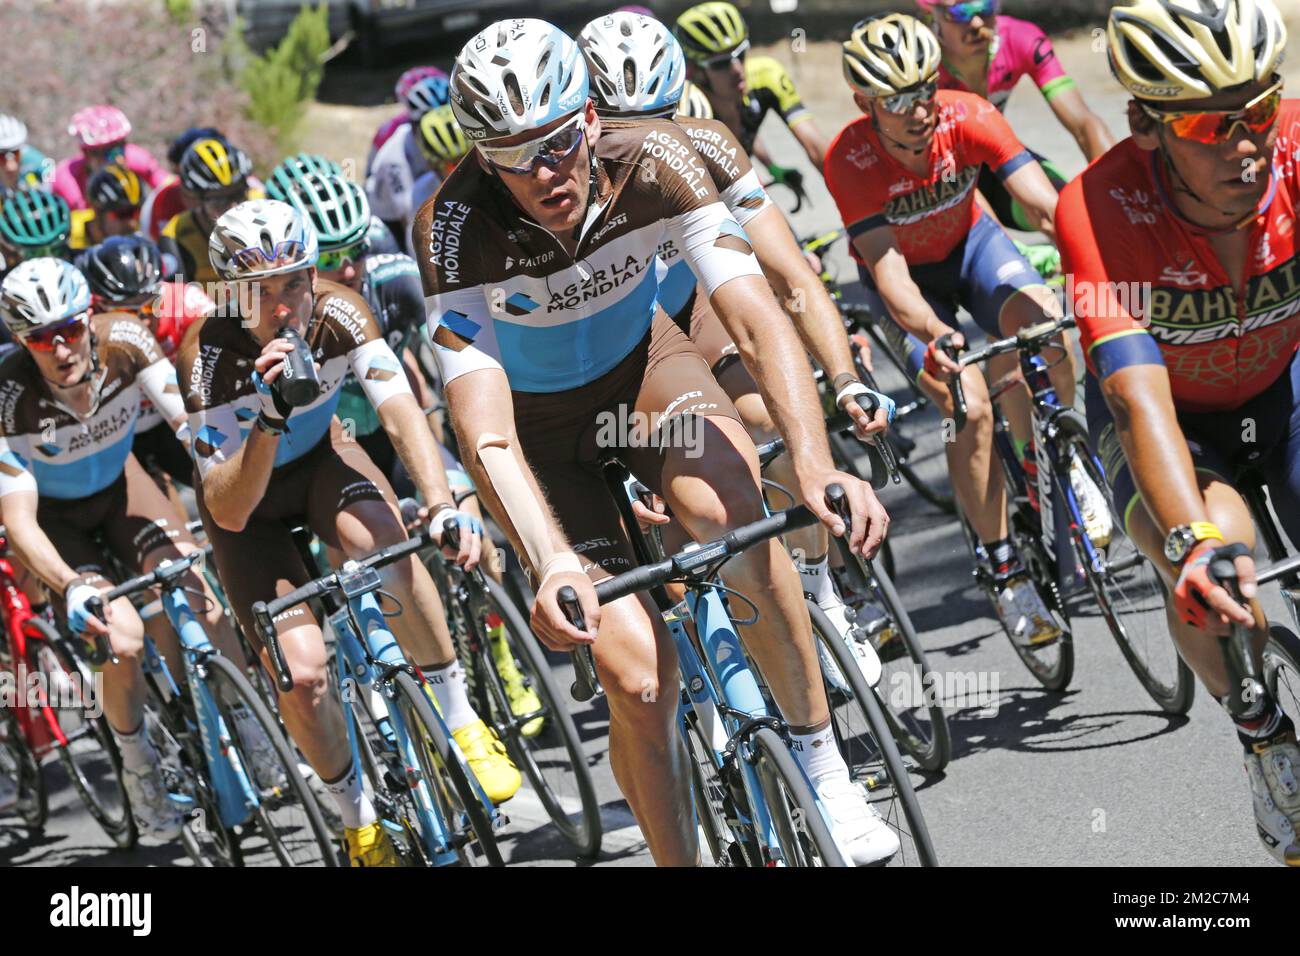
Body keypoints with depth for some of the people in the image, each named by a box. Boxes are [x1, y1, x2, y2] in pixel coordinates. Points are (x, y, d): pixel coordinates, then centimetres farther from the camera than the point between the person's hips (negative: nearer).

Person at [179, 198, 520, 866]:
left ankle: (461, 721, -20)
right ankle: (359, 822, 8)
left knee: (378, 535, -35)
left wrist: (442, 505, -48)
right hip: (246, 494, -2)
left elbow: (401, 412, -32)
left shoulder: (337, 312, -25)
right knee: (302, 674, -18)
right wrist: (269, 421, -51)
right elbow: (229, 511, -34)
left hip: (320, 458, 2)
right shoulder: (208, 356, -32)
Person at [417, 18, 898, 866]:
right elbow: (482, 422, -40)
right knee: (638, 675, -15)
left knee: (727, 505, -33)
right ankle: (679, 859, 7)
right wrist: (550, 564, -56)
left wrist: (816, 463, -51)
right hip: (538, 419, -1)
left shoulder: (652, 161, -28)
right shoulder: (455, 227, -33)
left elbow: (755, 312, -35)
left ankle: (821, 760, -17)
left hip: (643, 360, 1)